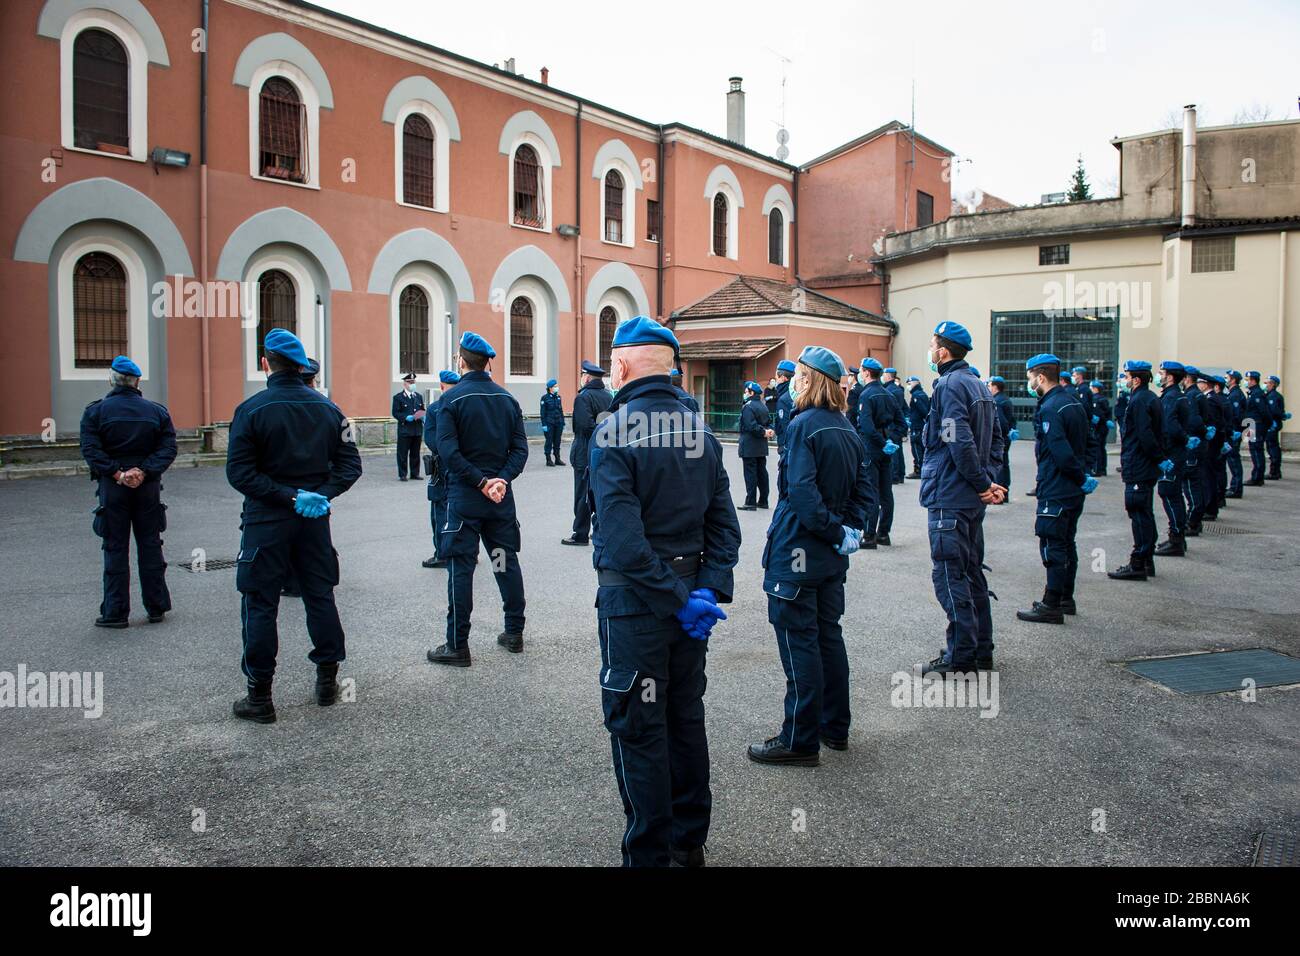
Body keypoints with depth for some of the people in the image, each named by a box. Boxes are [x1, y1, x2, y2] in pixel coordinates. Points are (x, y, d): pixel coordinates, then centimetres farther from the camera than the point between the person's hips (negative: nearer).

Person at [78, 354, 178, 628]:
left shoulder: (95, 411, -1)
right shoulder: (157, 411, 3)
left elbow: (91, 449, -12)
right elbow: (168, 448, -6)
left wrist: (116, 473, -13)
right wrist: (144, 471, -12)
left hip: (112, 488, -2)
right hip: (148, 487, 2)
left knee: (115, 549, 5)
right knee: (150, 546, 9)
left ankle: (115, 612, 8)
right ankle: (156, 608, 14)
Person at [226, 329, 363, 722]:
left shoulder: (252, 409, -10)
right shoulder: (327, 408, 2)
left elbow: (240, 472, -16)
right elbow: (350, 464, 0)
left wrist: (289, 496, -15)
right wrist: (321, 494, -8)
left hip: (266, 520, -4)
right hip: (315, 520, 4)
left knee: (260, 605, 4)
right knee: (320, 596, 15)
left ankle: (259, 697, 9)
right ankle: (327, 681, 23)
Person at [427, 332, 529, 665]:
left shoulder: (452, 399, -8)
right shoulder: (507, 399, 6)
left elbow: (448, 452, -18)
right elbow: (520, 449, 1)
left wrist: (481, 482, -15)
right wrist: (501, 479, -9)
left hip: (464, 497, -4)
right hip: (501, 496, 5)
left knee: (460, 568, 0)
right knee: (507, 562, 13)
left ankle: (457, 646, 5)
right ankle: (514, 633, 22)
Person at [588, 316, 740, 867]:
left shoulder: (613, 433, -15)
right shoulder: (700, 430, 5)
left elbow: (621, 537, -24)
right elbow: (724, 521, 1)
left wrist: (677, 599, -19)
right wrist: (709, 590, -5)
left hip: (634, 600, -7)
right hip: (689, 588, 7)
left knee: (637, 729, 5)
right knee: (686, 718, 18)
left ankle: (650, 854, 17)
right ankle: (689, 841, 33)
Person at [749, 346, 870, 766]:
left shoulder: (803, 425, -16)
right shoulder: (848, 430, 10)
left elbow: (801, 491, -25)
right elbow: (863, 487, 10)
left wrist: (836, 531, -17)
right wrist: (850, 529, 2)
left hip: (796, 554, -8)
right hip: (831, 557, 8)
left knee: (798, 641, -1)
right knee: (828, 636, 17)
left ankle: (800, 740, 7)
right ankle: (835, 727, 29)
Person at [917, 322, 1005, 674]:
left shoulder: (949, 386, -15)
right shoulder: (979, 386, 14)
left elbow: (961, 444, -24)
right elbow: (996, 439, 15)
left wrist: (982, 484, -15)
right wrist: (990, 480, 7)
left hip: (949, 498, -10)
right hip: (972, 499, 10)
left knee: (949, 574, -3)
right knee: (971, 571, 16)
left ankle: (960, 657, 2)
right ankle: (982, 651, 25)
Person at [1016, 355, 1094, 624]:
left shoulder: (1049, 409, -19)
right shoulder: (1073, 402, 12)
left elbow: (1061, 452, -25)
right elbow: (1083, 445, 15)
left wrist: (1081, 478, -12)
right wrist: (1083, 477, 11)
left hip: (1056, 491, -10)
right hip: (1074, 491, 10)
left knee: (1053, 546, -4)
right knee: (1066, 543, 17)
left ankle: (1051, 606, 0)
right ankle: (1066, 599, 27)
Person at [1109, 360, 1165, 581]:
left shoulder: (1139, 401, -16)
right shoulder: (1152, 399, 16)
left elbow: (1145, 436, -23)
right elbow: (1153, 435, 16)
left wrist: (1160, 459, -16)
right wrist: (1160, 459, 14)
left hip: (1137, 469, -10)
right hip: (1147, 469, 10)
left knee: (1139, 515, -7)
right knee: (1145, 513, 15)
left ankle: (1138, 565, -4)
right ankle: (1147, 562, 23)